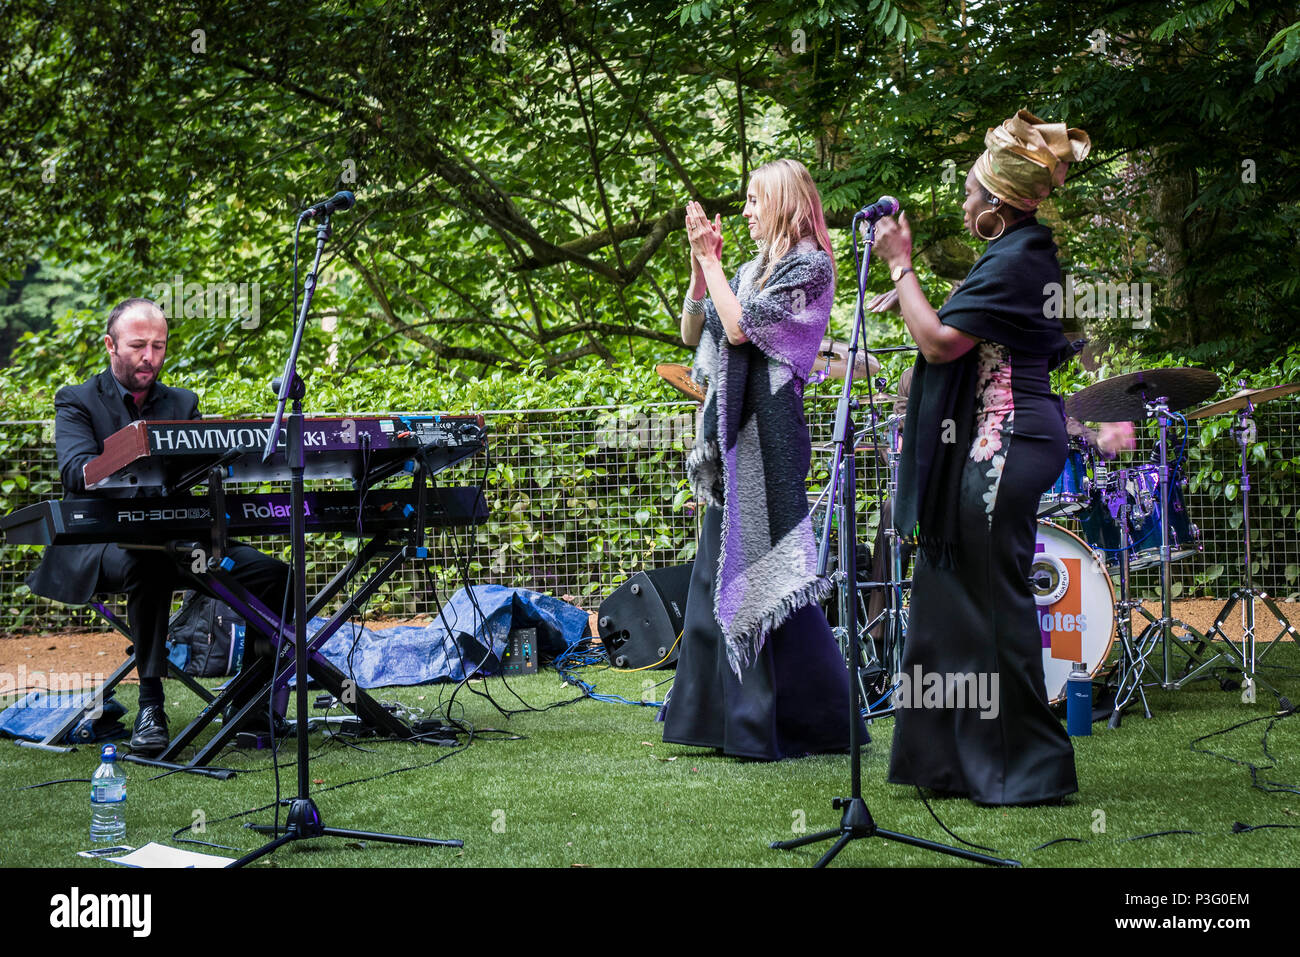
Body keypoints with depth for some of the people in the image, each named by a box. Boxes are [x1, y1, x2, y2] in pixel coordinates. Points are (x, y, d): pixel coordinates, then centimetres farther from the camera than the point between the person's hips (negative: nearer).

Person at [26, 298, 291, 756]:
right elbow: (76, 472, -14)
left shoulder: (183, 404, 18)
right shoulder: (77, 402, 4)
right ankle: (150, 705, -33)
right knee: (149, 564, -40)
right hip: (99, 543, -4)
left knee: (271, 572, -17)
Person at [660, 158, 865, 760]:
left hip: (768, 427, -9)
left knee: (766, 566, -8)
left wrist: (712, 262, -7)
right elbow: (692, 333, 16)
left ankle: (808, 720, -2)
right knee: (721, 568, 9)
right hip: (732, 427, 9)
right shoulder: (753, 269, 18)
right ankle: (729, 717, 15)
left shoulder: (809, 266, -6)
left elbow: (741, 328, -15)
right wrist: (699, 268, 4)